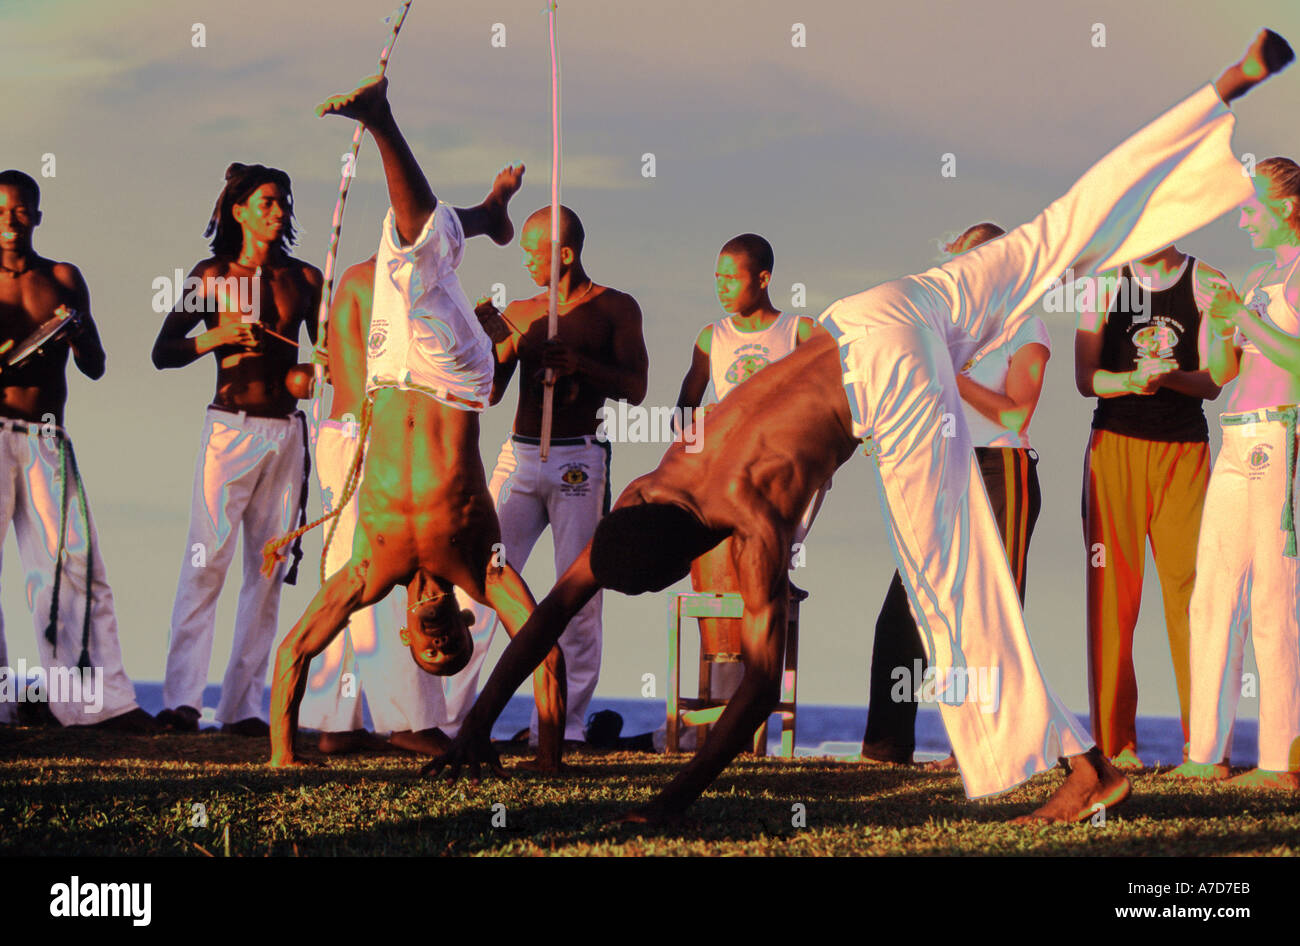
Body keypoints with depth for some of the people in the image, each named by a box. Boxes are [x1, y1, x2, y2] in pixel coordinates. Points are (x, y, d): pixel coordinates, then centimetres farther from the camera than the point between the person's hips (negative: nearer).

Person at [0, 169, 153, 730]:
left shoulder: (63, 279, 15)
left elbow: (95, 367, 15)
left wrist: (77, 330, -6)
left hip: (47, 438, 3)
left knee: (73, 559, -3)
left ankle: (96, 698, -4)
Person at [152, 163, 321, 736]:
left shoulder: (304, 279, 11)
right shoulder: (212, 276, 3)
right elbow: (163, 352, 2)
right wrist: (217, 337, -13)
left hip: (286, 432, 4)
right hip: (232, 427, -4)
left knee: (268, 568, 0)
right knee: (207, 559, -12)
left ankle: (242, 704, 2)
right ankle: (181, 699, -14)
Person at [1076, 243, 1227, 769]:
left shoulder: (1207, 285, 5)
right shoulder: (1106, 284, 6)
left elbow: (1213, 382, -1)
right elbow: (1085, 378, -1)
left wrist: (1170, 377, -21)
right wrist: (1134, 378, -20)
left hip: (1184, 449, 0)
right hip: (1116, 444, 0)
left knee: (1190, 589, -6)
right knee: (1112, 590, -4)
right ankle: (1115, 741, 0)